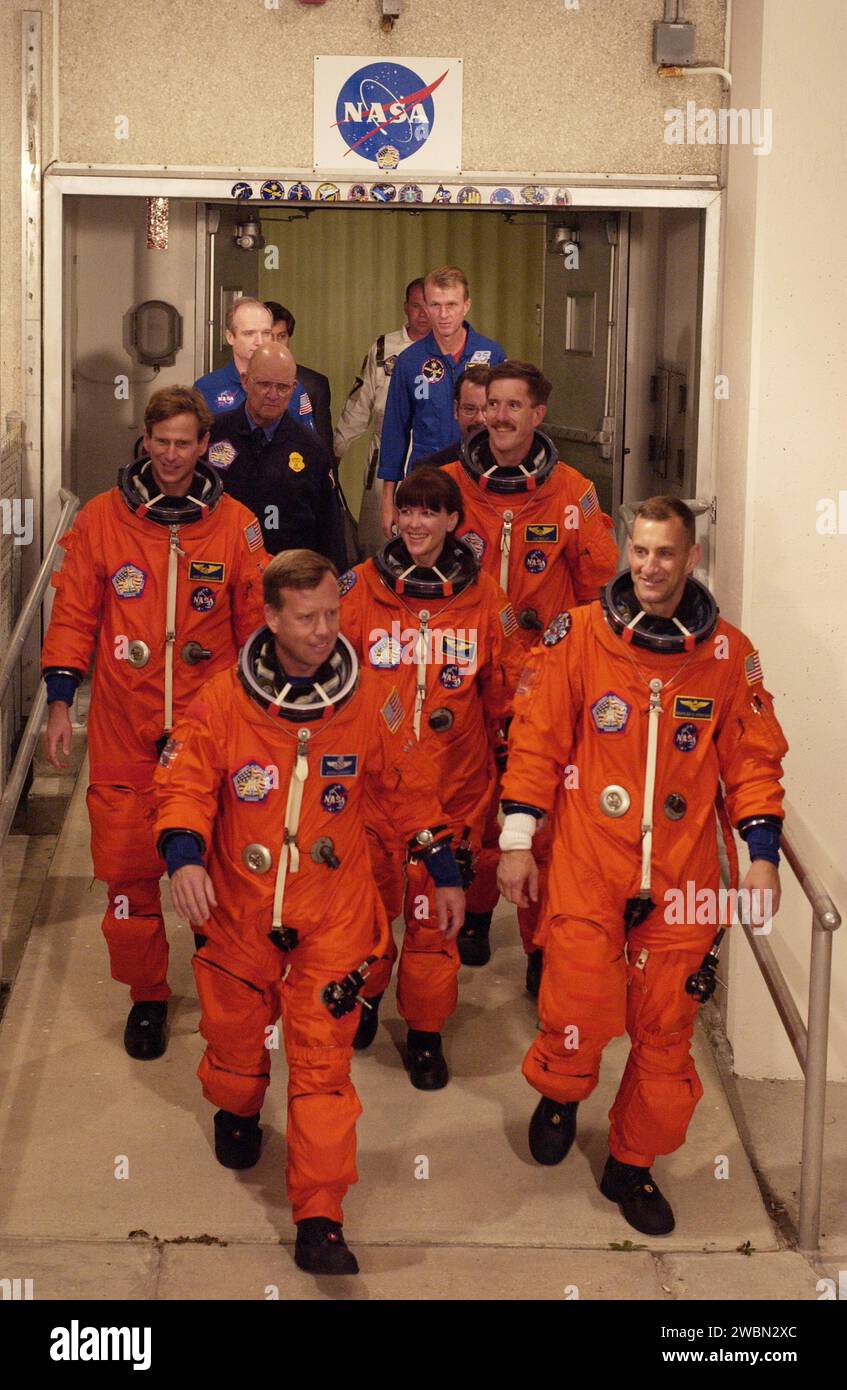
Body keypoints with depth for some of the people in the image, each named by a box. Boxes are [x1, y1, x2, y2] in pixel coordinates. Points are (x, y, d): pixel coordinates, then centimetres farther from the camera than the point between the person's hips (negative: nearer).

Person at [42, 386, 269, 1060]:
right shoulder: (101, 519, 2)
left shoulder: (236, 524, 1)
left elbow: (258, 624, 6)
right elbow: (74, 616, 6)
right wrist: (60, 701, 0)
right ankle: (146, 996, 21)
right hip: (124, 728, 1)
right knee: (128, 866, 4)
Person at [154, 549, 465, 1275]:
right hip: (239, 908, 1)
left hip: (334, 914, -1)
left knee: (322, 1058, -6)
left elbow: (408, 788, 6)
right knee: (235, 1031, 19)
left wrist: (444, 873, 11)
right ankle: (238, 1113, 55)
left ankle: (320, 1220, 0)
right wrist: (184, 856, -27)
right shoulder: (223, 700, -10)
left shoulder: (368, 699, -6)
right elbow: (185, 784, -7)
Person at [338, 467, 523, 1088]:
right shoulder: (361, 587, -1)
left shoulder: (483, 594, 1)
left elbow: (505, 685, 9)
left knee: (435, 907, 4)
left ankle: (426, 1031, 18)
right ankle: (364, 998, 36)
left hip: (454, 781, 0)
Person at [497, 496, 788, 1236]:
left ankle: (633, 1163, 27)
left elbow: (753, 758, 7)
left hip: (682, 876, 2)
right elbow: (537, 741, 1)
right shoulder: (577, 636, -2)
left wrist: (762, 854, -1)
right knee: (580, 1015, -6)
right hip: (587, 867, -1)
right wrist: (518, 840, 0)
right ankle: (559, 1095, 29)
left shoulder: (729, 654, 3)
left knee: (665, 1029, 6)